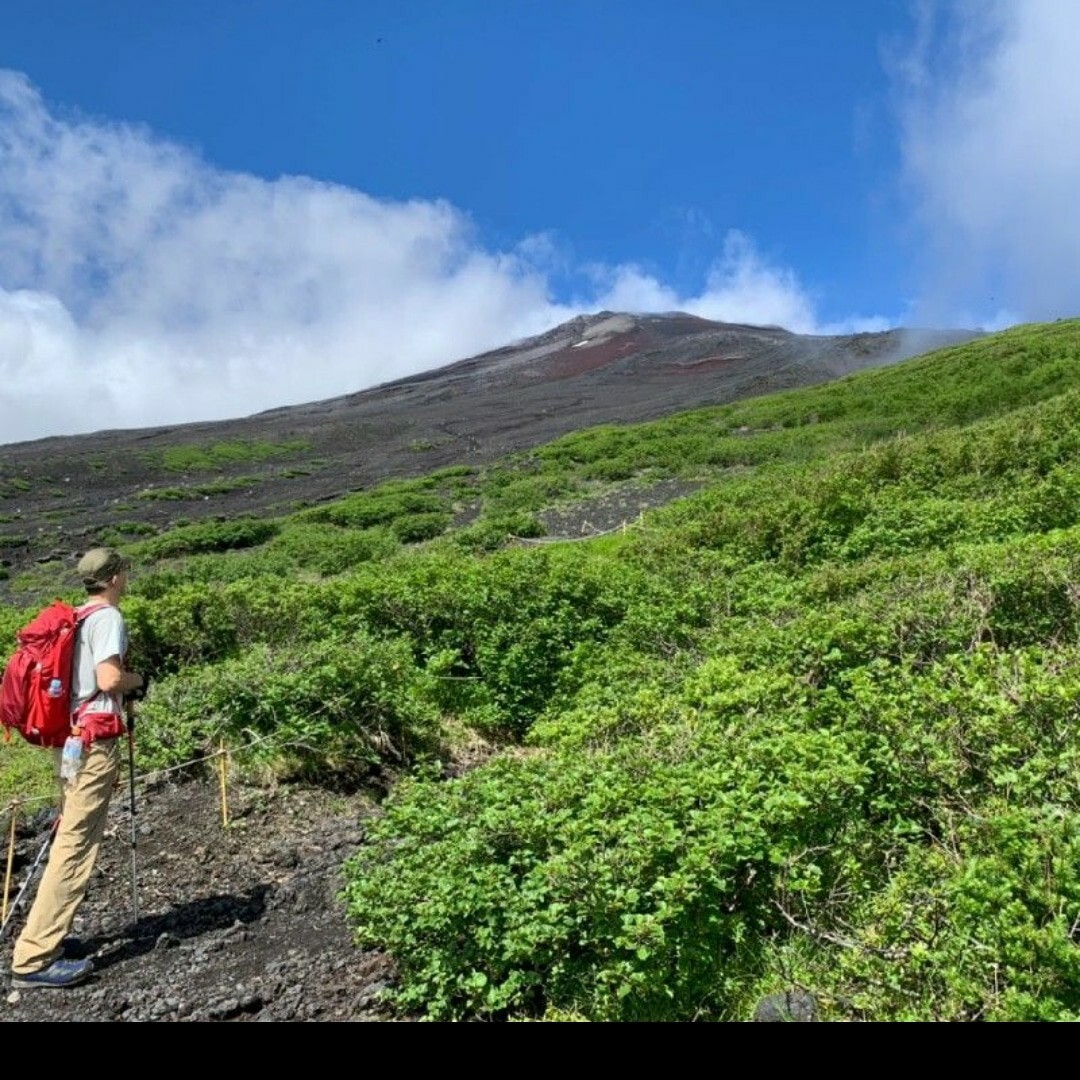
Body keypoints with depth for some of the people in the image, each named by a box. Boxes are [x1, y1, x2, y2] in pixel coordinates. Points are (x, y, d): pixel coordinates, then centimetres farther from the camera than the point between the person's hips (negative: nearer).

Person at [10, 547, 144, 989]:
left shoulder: (77, 617, 15)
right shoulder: (108, 617, -11)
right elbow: (108, 679, -22)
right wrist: (136, 679, -3)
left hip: (72, 737, 10)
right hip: (94, 740, -10)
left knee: (71, 839, 16)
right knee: (76, 845, -8)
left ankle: (47, 933, 22)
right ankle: (34, 958, -8)